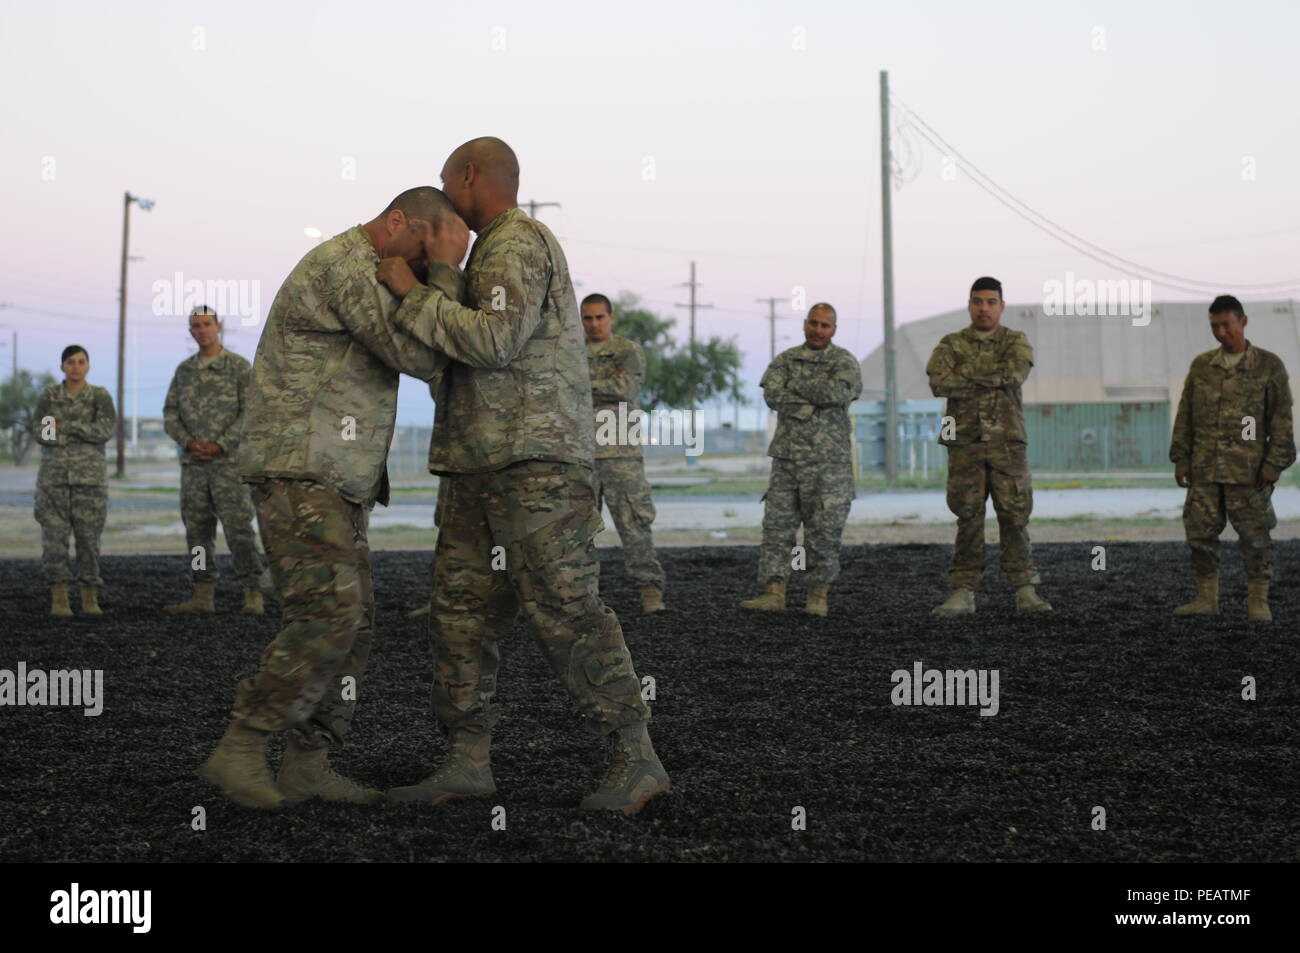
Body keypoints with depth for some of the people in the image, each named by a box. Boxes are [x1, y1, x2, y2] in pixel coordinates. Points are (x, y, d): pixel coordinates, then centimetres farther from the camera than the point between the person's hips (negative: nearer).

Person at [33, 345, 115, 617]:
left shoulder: (101, 397, 4)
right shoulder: (48, 396, 6)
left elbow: (106, 430, -11)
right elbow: (42, 435, -5)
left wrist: (66, 426, -12)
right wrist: (84, 433, -13)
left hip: (90, 477, 0)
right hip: (54, 475, 0)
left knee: (89, 536, -1)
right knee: (54, 535, -5)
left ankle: (90, 600, 7)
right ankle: (58, 599, 0)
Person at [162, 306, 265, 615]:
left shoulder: (239, 366, -2)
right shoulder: (184, 369, 13)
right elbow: (171, 414, 10)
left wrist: (220, 446, -15)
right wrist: (189, 443, -8)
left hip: (228, 462, -5)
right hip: (192, 463, 5)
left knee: (238, 528, -10)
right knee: (197, 530, 5)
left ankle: (253, 595, -7)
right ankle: (203, 596, 10)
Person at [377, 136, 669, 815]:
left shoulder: (518, 244, -8)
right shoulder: (494, 252, 25)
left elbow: (494, 340, -21)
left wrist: (412, 294, -15)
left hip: (534, 460, -10)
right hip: (478, 467, 10)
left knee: (564, 609, -12)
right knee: (463, 611, 5)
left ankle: (636, 760, -8)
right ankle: (468, 765, 8)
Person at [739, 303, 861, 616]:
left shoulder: (845, 362, 1)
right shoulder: (784, 360, 10)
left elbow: (838, 392, -19)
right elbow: (772, 395, -6)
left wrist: (795, 384, -8)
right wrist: (815, 400, -12)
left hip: (828, 461, -3)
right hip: (787, 457, 3)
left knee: (824, 531, -1)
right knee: (777, 526, -2)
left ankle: (818, 596, 10)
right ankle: (773, 594, -1)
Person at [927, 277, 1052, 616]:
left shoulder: (1016, 342, 8)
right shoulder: (951, 344, 8)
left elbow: (1015, 372, -14)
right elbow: (939, 383, -11)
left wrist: (967, 371, -9)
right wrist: (994, 379, -10)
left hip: (1007, 441, 0)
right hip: (965, 442, 0)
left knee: (1015, 517, -2)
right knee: (968, 519, 2)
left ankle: (1025, 592, 1)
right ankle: (963, 593, 6)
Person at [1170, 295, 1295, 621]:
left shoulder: (1269, 365, 1)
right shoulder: (1201, 365, 10)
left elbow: (1281, 418, -1)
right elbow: (1185, 416, 12)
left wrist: (1274, 464, -8)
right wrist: (1181, 459, 6)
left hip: (1247, 470, -3)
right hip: (1204, 469, 3)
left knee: (1255, 536, 0)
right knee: (1200, 534, 4)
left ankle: (1258, 602, 8)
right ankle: (1206, 598, 13)